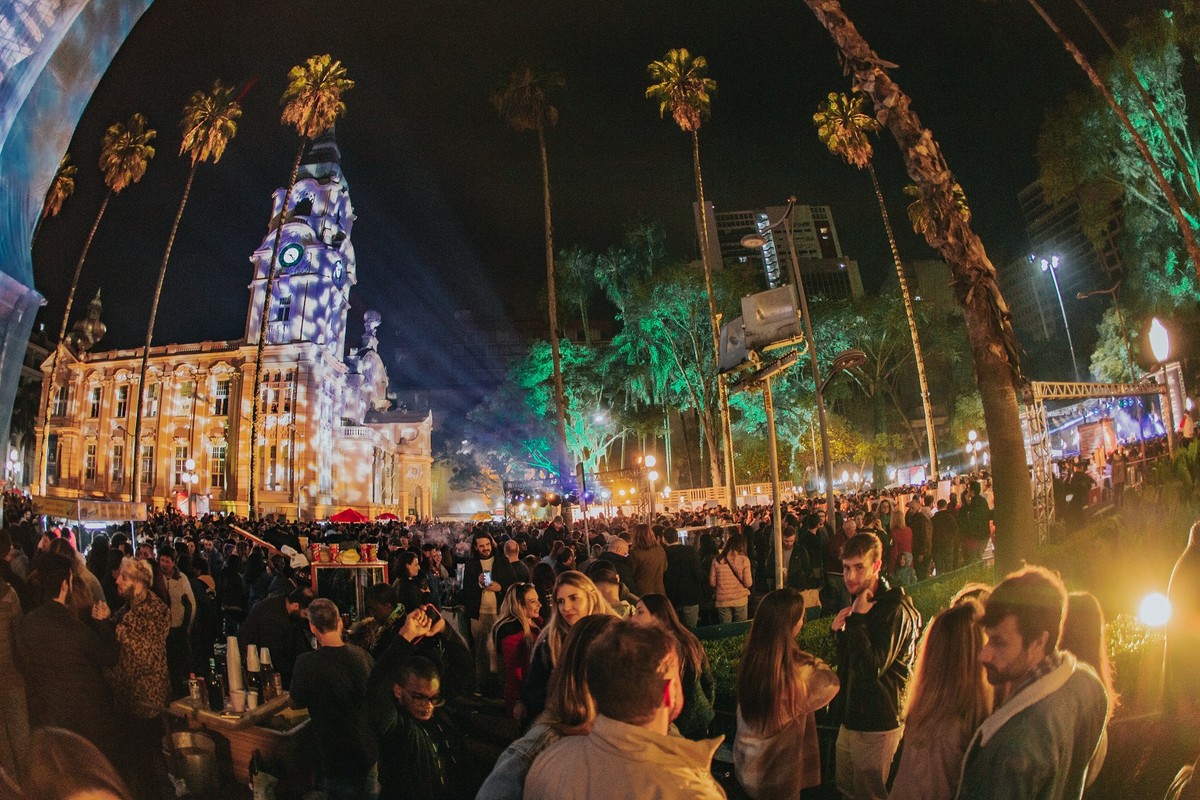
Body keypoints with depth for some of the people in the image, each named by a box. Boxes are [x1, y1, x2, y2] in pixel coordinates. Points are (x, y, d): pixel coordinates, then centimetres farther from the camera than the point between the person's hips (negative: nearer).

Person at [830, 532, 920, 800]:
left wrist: (857, 619, -25)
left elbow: (872, 669, -27)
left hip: (877, 724, -9)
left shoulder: (896, 610, -20)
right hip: (852, 717, 9)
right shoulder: (860, 603, 9)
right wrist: (839, 631, -2)